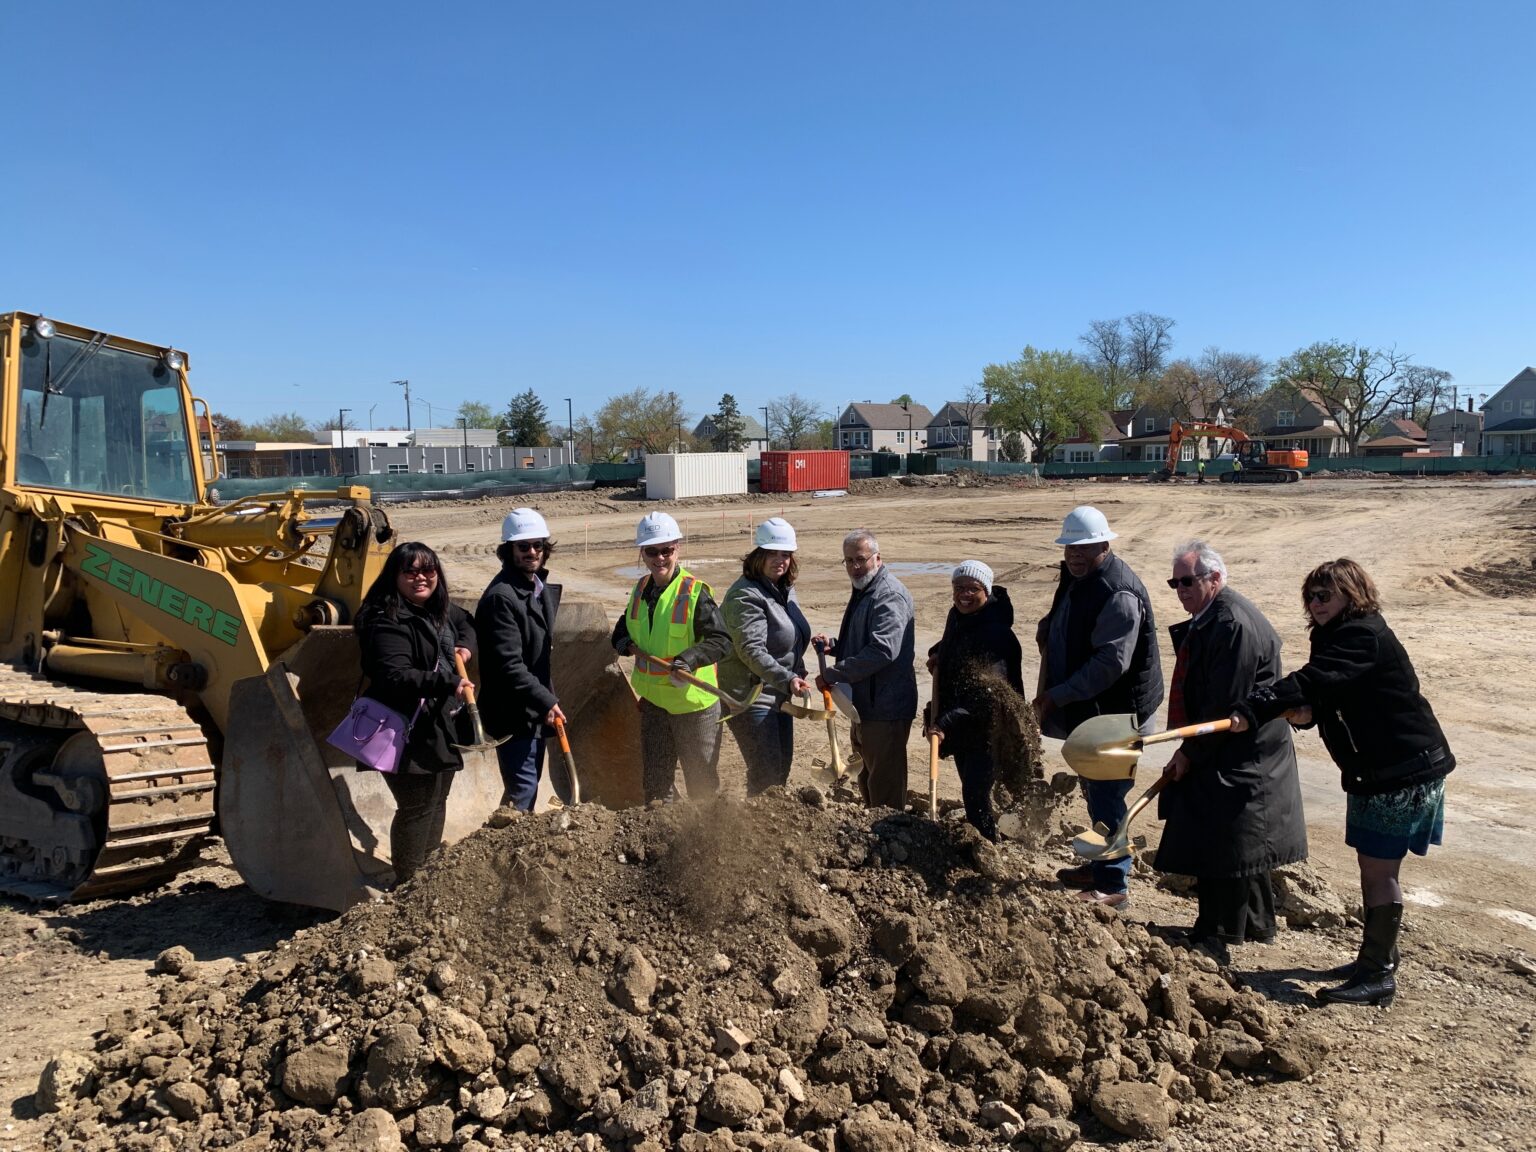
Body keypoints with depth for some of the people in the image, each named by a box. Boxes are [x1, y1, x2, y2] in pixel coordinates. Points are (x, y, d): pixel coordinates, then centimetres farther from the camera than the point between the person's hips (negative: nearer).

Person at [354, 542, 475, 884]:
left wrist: (465, 645, 9)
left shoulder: (440, 610, 9)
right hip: (410, 735, -10)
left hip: (441, 728, 10)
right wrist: (448, 682, -42)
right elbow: (395, 677, -32)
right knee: (417, 810, -4)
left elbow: (467, 621, 31)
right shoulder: (387, 622, -20)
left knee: (436, 803, 21)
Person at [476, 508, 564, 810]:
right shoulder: (501, 597, -20)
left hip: (536, 711, 9)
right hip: (513, 713, -9)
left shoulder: (542, 588, 10)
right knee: (522, 790, -6)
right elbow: (509, 664, -24)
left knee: (529, 784, 19)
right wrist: (546, 701, -25)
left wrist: (548, 699, 17)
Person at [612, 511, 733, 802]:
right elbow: (624, 628, 20)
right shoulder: (641, 590, 5)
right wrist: (624, 642, -2)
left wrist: (689, 659, -35)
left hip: (693, 701, -6)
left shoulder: (695, 592, -16)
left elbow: (721, 640, -21)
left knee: (701, 779, 8)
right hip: (653, 699, 6)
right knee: (654, 778, 18)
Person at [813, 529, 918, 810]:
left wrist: (833, 675, -25)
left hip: (885, 709, -10)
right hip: (865, 705, 11)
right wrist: (833, 645, 7)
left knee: (885, 788, -1)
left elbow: (882, 650, -30)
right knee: (867, 779, 21)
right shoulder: (862, 592, 15)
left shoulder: (889, 595, -18)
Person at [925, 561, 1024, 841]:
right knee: (970, 790, 18)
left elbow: (988, 692, -31)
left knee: (975, 792, -9)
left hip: (986, 726, -9)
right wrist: (937, 652, 8)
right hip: (960, 725, 9)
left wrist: (946, 723, -37)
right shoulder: (956, 616, 4)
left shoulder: (996, 632, -23)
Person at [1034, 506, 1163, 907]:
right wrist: (1048, 627, 3)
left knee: (1106, 797, -3)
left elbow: (1110, 663, -28)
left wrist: (1057, 695, -26)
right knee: (1094, 792, 21)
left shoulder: (1119, 593, -23)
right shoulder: (1075, 578, 9)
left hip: (1115, 712, -10)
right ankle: (1099, 865, 36)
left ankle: (1113, 883, 9)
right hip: (1087, 710, 10)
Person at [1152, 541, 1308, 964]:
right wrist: (1189, 750, 13)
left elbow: (1225, 706, -23)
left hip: (1238, 758, -10)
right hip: (1221, 752, 10)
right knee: (1239, 843, 21)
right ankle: (1257, 923, 36)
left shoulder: (1233, 624, -23)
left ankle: (1214, 939, 4)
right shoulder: (1208, 618, 10)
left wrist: (1190, 753, -15)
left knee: (1221, 845, -4)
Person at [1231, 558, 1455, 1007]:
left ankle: (1378, 975, 2)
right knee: (1374, 867, 16)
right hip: (1376, 771, 10)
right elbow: (1322, 692, 11)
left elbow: (1313, 680, -34)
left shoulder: (1363, 636, -19)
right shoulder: (1341, 637, 13)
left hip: (1404, 772, -10)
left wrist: (1251, 710, -42)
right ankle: (1377, 957, 29)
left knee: (1379, 869, -5)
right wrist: (1306, 711, -13)